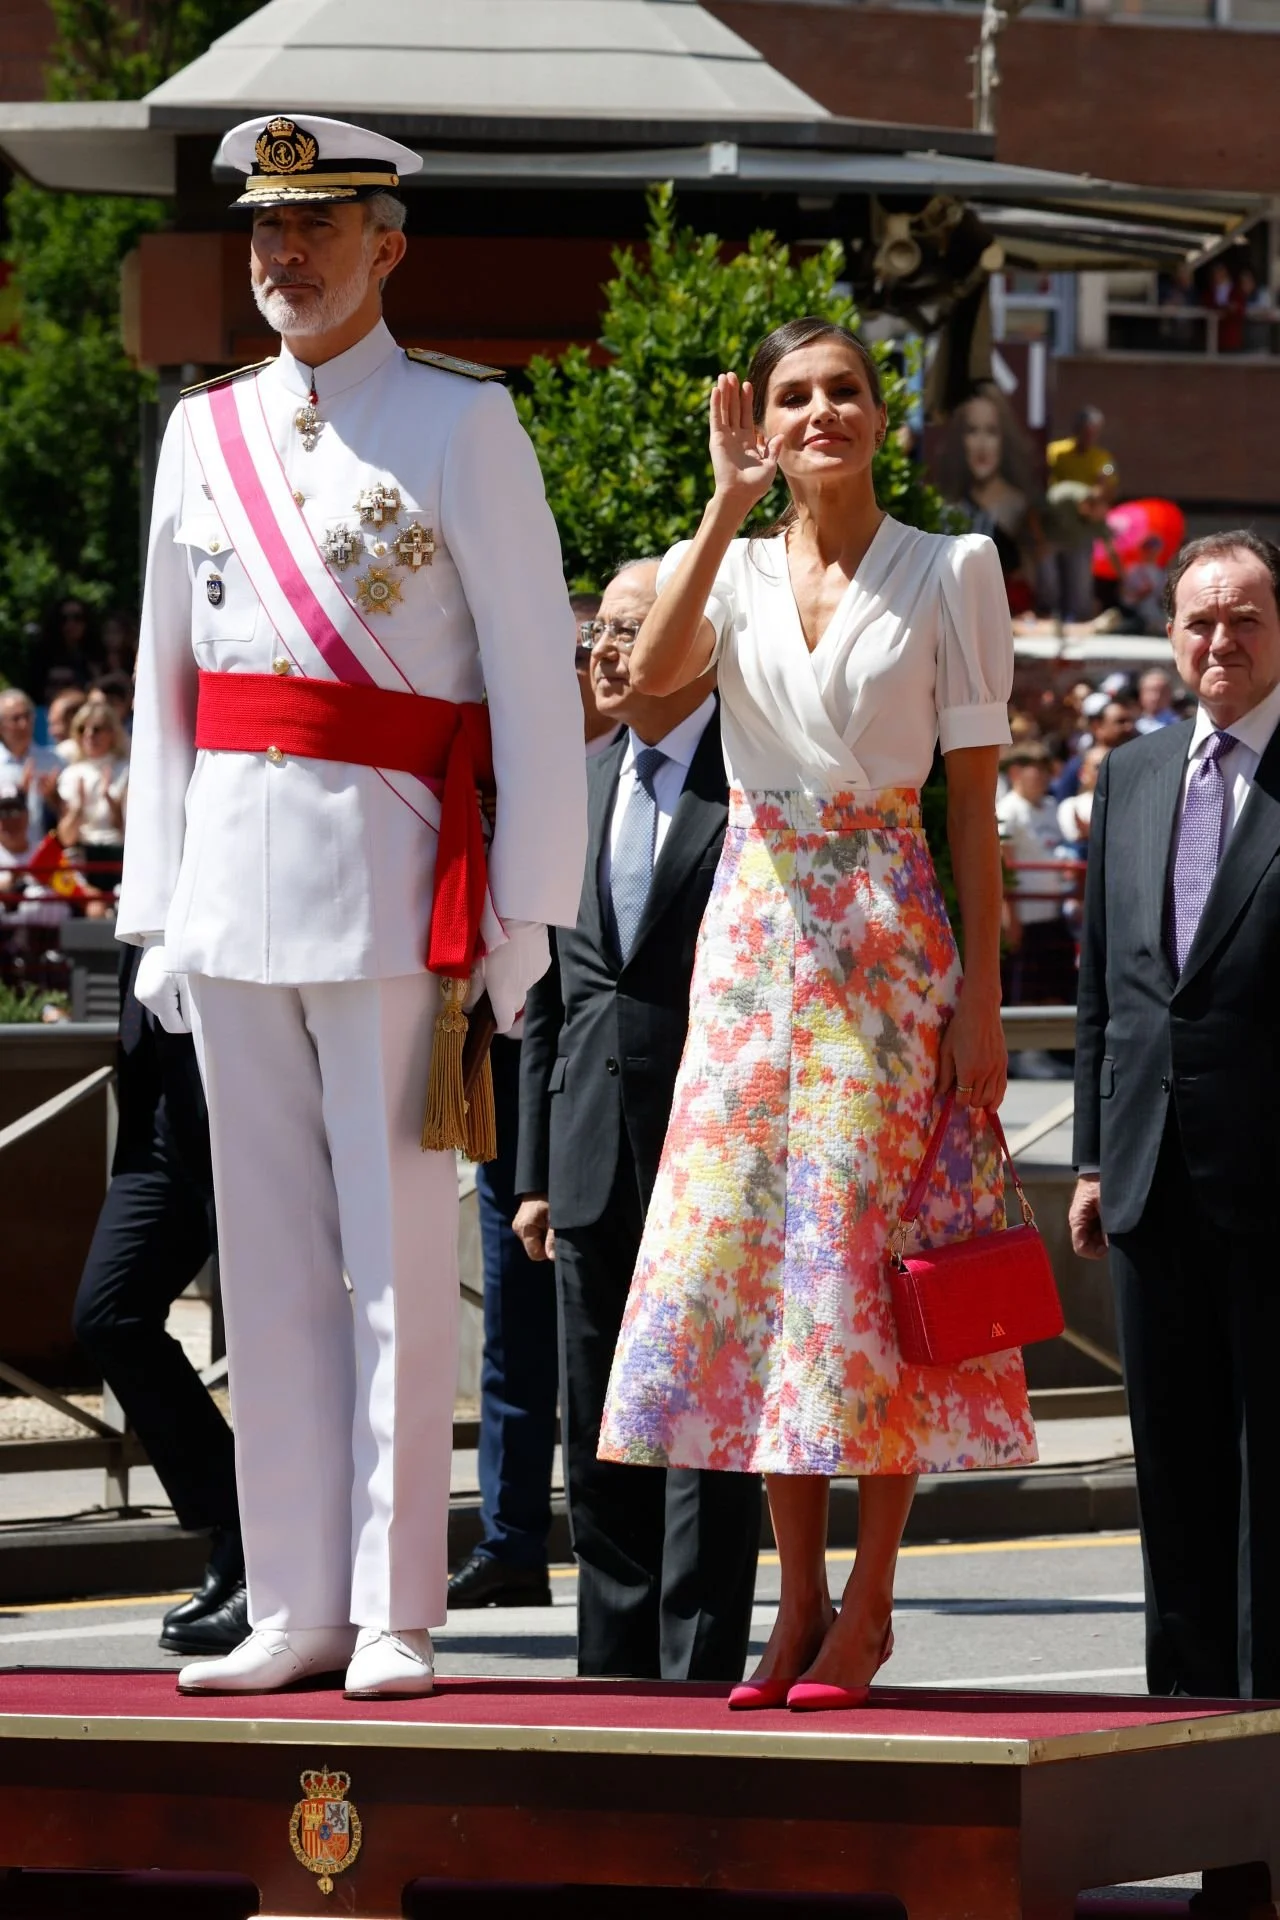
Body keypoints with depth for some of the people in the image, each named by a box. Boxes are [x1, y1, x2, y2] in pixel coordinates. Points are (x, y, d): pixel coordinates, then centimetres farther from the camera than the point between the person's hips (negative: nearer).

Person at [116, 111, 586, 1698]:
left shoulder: (462, 425, -1)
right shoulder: (206, 432, 14)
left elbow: (535, 679, -3)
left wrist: (522, 915, -8)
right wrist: (157, 909, 13)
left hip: (392, 886, -5)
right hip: (236, 890, 5)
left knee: (395, 1263, -3)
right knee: (269, 1259, 6)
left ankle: (394, 1616, 0)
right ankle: (295, 1613, 11)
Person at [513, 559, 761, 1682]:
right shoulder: (581, 788, 14)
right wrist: (536, 1168, 13)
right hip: (596, 1159, 6)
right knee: (598, 1430, 9)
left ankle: (700, 1667, 1)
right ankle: (615, 1672, 16)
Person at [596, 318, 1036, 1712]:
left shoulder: (948, 573, 2)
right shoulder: (730, 566, 8)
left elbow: (975, 801, 0)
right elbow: (651, 674, -14)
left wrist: (981, 995, -6)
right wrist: (732, 505, -16)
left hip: (888, 934, -3)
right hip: (754, 927, 3)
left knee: (864, 1245, -5)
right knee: (746, 1241, 1)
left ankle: (868, 1602, 2)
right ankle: (798, 1598, 9)